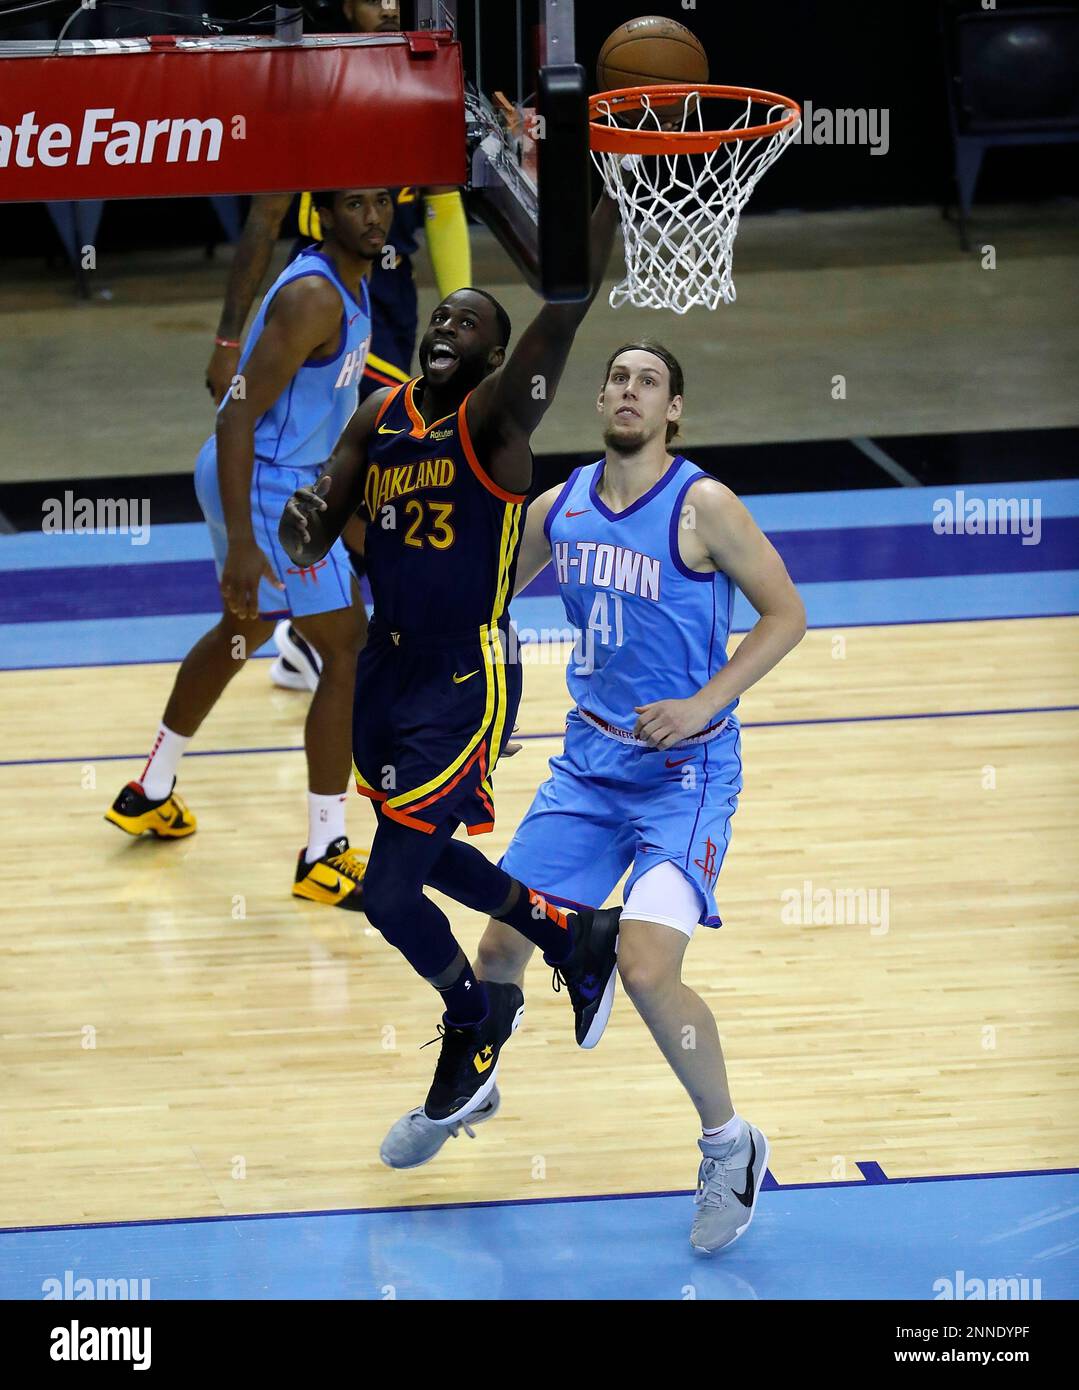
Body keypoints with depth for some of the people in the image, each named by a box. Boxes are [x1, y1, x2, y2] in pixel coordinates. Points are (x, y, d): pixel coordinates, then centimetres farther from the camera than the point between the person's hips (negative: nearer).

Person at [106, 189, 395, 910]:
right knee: (350, 651, -7)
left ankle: (150, 794, 45)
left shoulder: (350, 282, 6)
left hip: (283, 478, 11)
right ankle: (324, 858, -2)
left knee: (245, 630, 28)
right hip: (266, 488, -11)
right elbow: (239, 415, -28)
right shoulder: (313, 299, -25)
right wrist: (241, 544, -31)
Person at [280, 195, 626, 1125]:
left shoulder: (494, 420, -13)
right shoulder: (379, 420, 5)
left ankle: (477, 1017, 23)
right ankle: (571, 936, 44)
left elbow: (565, 311, -28)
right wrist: (303, 528, -21)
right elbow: (317, 538, 4)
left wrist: (606, 186, -34)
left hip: (464, 686, -7)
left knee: (390, 895, -5)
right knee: (422, 856, 23)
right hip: (387, 672, 7)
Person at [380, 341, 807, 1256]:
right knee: (503, 944, 9)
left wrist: (701, 706, -19)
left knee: (646, 967, -21)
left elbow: (785, 613, -11)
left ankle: (730, 1147, 1)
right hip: (591, 760, 6)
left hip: (685, 768, -6)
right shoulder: (560, 508, 3)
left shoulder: (701, 506, -14)